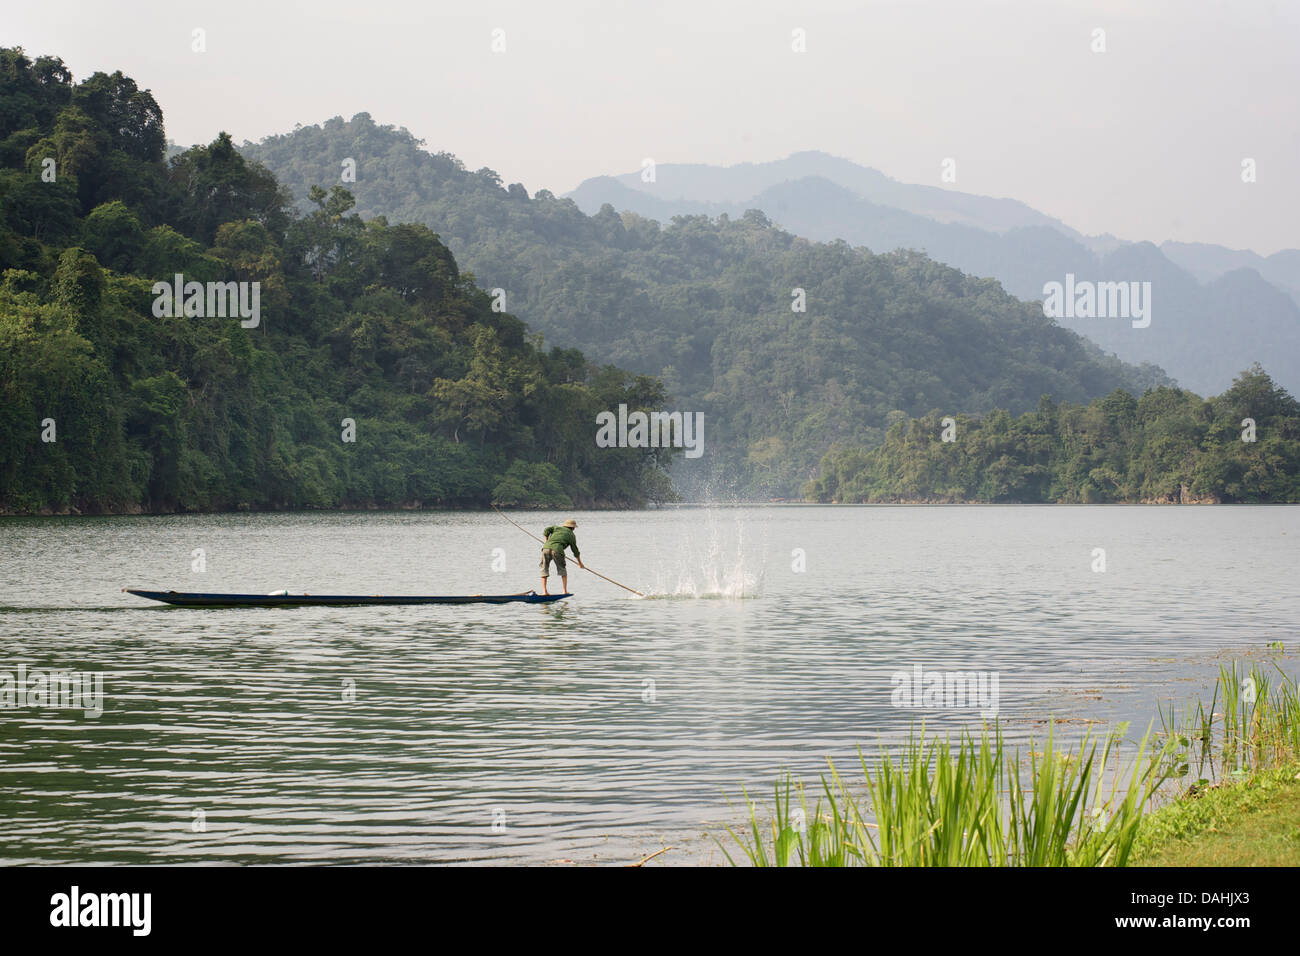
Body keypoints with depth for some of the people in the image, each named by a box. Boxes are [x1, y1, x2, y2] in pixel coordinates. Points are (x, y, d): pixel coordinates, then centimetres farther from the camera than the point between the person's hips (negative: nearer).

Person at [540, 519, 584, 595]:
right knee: (563, 571, 18)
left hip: (546, 548, 2)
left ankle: (544, 591, 0)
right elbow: (575, 551, 25)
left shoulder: (556, 527, 27)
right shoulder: (572, 535, 22)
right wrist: (580, 563, 35)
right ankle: (565, 591, 11)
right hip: (557, 550, -2)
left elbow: (547, 530, 10)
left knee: (544, 570, 12)